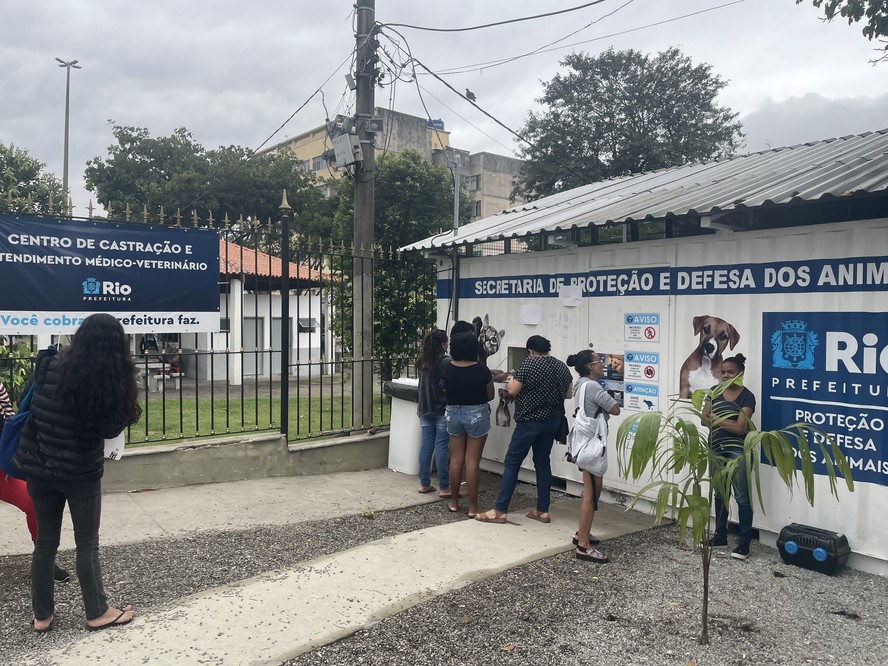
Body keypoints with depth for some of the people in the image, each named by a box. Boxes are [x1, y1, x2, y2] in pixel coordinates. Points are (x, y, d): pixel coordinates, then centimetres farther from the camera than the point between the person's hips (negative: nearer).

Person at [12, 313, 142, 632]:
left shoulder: (52, 365, -5)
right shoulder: (109, 380, -17)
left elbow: (31, 409, 6)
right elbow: (111, 429, -11)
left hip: (40, 468, 4)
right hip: (81, 472, -4)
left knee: (45, 541, 16)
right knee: (87, 544, 10)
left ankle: (42, 614, 28)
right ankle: (97, 612, 22)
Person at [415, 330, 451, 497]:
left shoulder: (421, 363, 6)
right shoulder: (447, 363, -14)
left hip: (425, 410, 6)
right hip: (443, 410, -6)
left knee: (426, 445, 10)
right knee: (442, 448, -3)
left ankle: (424, 484, 17)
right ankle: (444, 488, 2)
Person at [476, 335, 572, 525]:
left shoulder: (528, 364, -12)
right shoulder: (561, 366, 7)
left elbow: (512, 390, -12)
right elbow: (569, 394, 16)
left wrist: (511, 381, 8)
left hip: (530, 421, -6)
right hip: (552, 420, 7)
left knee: (512, 462, -2)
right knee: (543, 462, 13)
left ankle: (500, 510, -1)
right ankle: (542, 511, 14)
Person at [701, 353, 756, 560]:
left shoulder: (747, 396, -9)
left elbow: (740, 428, -15)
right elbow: (704, 419, 3)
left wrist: (716, 419, -8)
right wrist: (729, 422, -11)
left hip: (738, 450, -6)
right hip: (717, 449, 6)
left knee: (742, 496, -3)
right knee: (719, 494, 14)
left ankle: (744, 543, 3)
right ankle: (720, 536, 25)